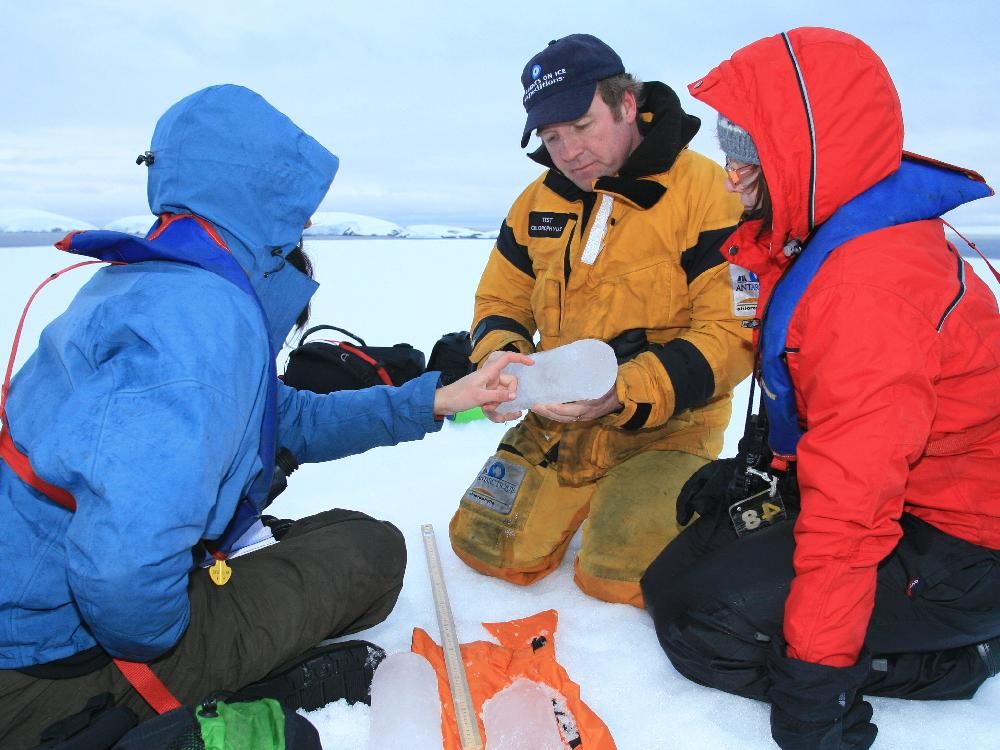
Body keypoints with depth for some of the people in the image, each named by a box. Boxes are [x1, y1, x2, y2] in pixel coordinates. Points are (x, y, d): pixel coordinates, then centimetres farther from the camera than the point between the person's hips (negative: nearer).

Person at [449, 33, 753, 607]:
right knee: (485, 548, 1)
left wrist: (624, 394, -29)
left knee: (616, 573, -20)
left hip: (665, 426, -5)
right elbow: (501, 301, 13)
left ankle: (654, 497, 13)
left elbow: (735, 333, -18)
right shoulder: (539, 200, 5)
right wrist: (501, 362, -11)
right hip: (559, 422, 6)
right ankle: (585, 496, 27)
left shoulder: (704, 190, -14)